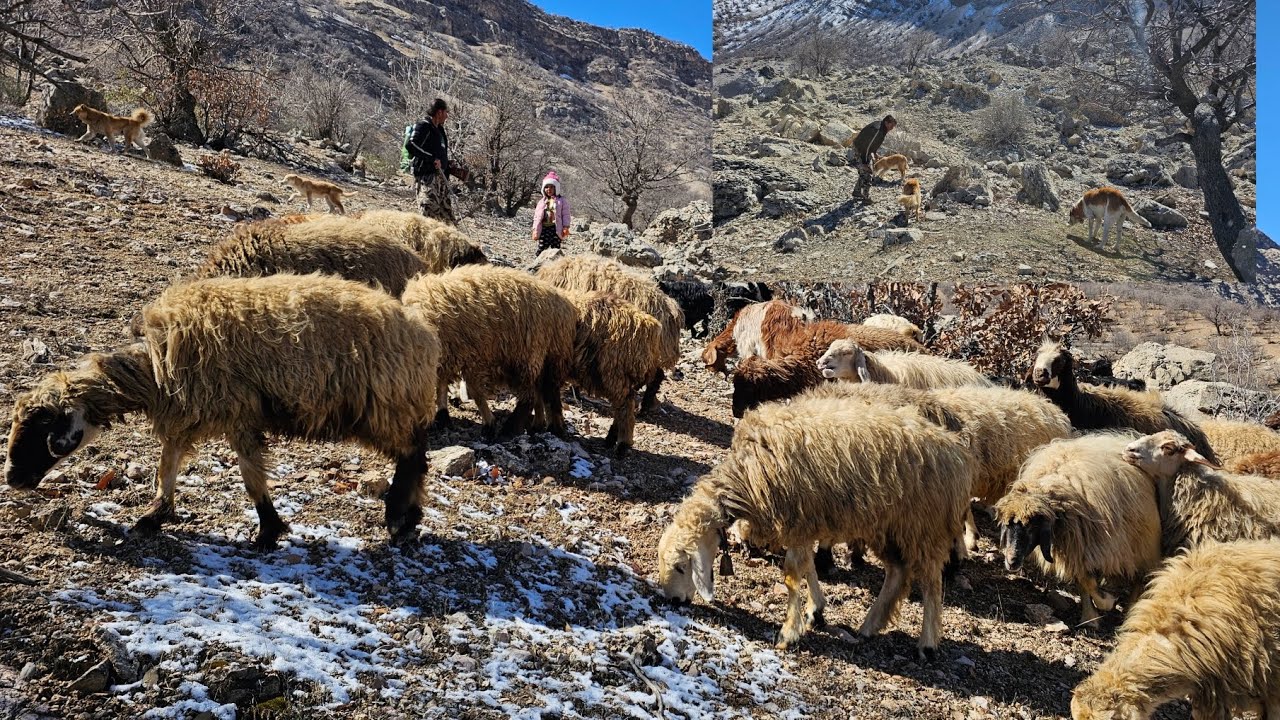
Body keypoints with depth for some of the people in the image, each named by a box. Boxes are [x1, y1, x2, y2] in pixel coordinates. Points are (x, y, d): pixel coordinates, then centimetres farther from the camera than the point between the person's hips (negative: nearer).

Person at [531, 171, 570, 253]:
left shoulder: (561, 200, 4)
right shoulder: (541, 201, 13)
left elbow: (565, 215, 1)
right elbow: (536, 216, 14)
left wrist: (566, 227, -7)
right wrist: (535, 230, 8)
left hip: (556, 229, -2)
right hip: (544, 228, 2)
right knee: (541, 250, -6)